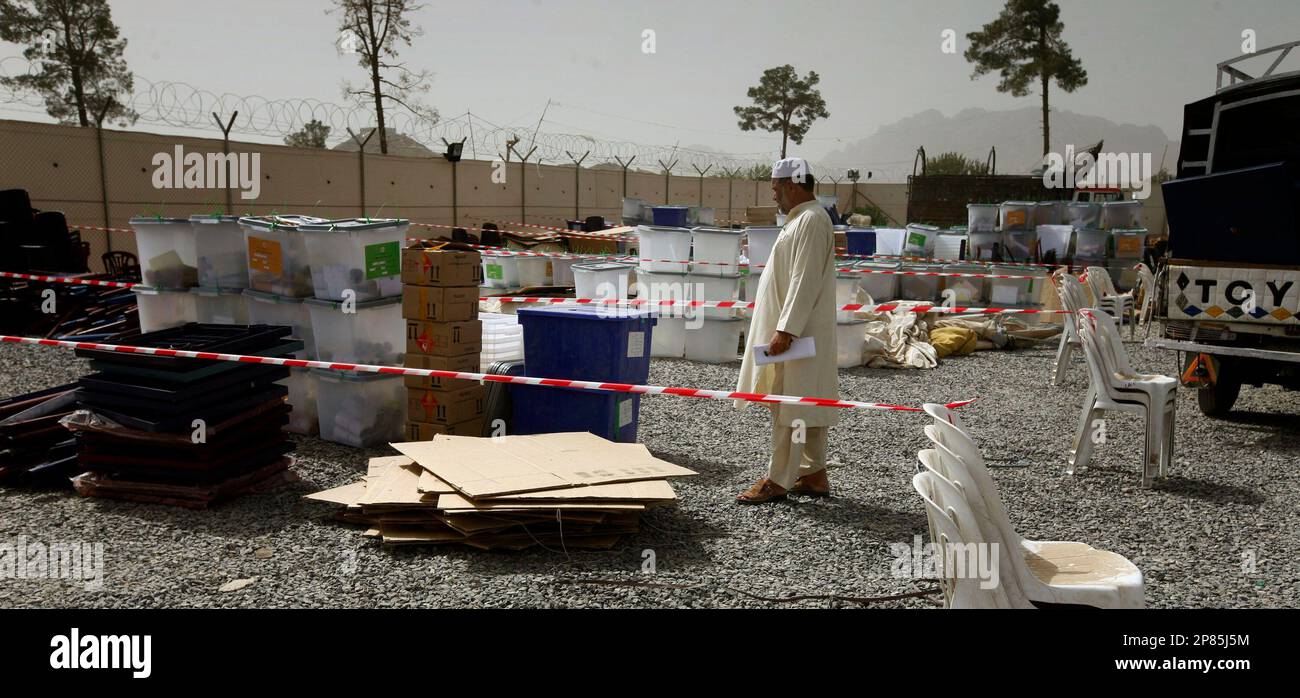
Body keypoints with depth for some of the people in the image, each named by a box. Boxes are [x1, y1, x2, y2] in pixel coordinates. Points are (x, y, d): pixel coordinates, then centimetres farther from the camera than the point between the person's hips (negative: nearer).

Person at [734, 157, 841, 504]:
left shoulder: (812, 220, -15)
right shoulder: (803, 218, 17)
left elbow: (805, 281, -22)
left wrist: (785, 329, -24)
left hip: (797, 334, -10)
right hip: (796, 333, 10)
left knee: (789, 407, -6)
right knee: (808, 405, 13)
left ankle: (778, 480, -1)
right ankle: (814, 475, 19)